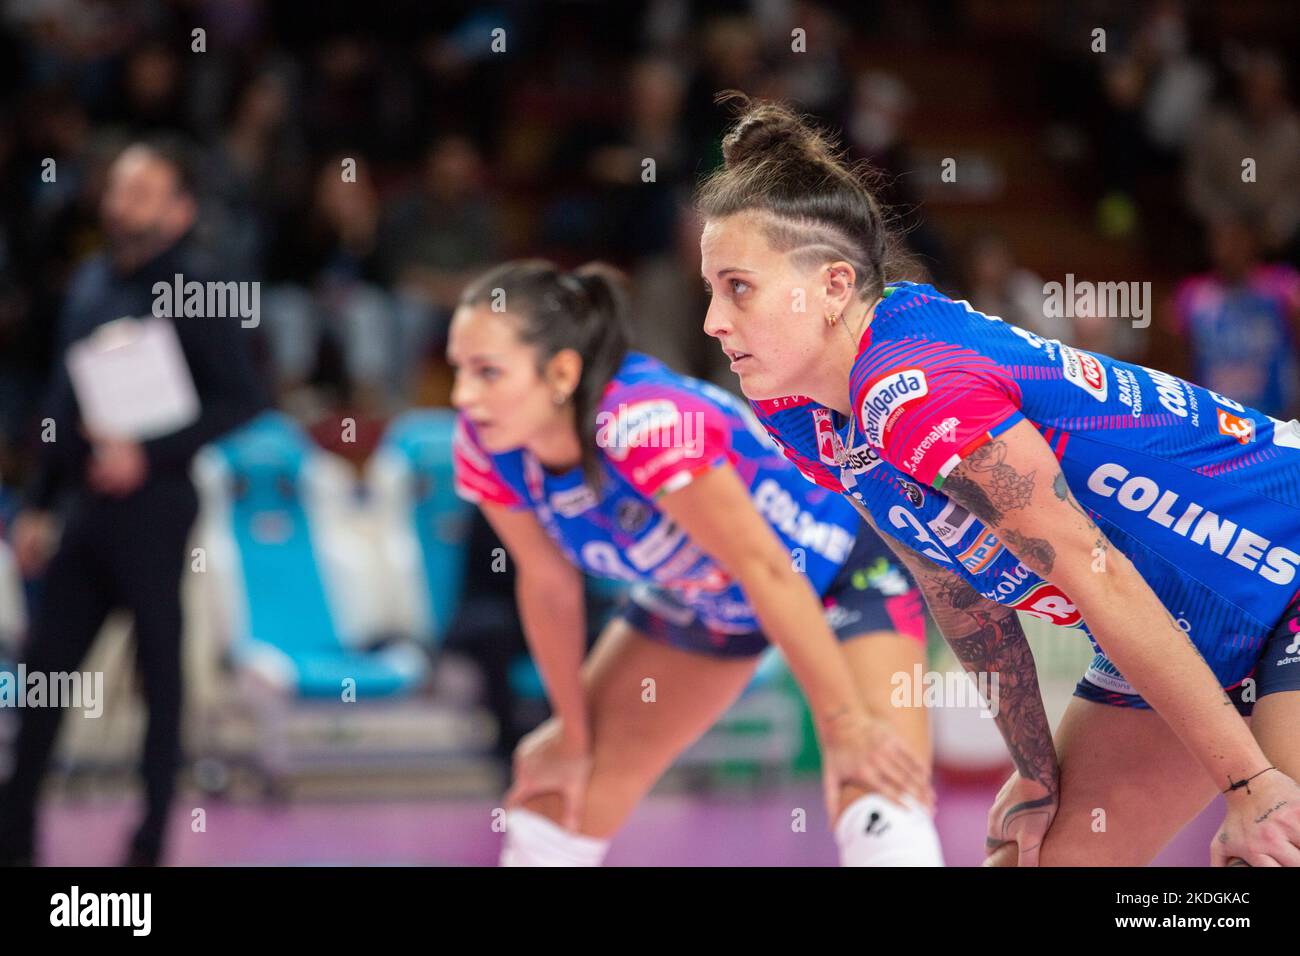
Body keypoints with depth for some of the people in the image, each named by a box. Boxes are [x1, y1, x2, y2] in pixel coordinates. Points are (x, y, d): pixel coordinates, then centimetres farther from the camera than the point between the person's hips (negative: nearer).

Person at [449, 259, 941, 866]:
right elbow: (548, 585, -4)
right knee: (558, 802, 6)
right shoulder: (487, 450, -20)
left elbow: (767, 570, -34)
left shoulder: (643, 423, -40)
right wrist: (574, 735, 4)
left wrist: (844, 724, -30)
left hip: (845, 570, -7)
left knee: (875, 812, -27)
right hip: (698, 596, 7)